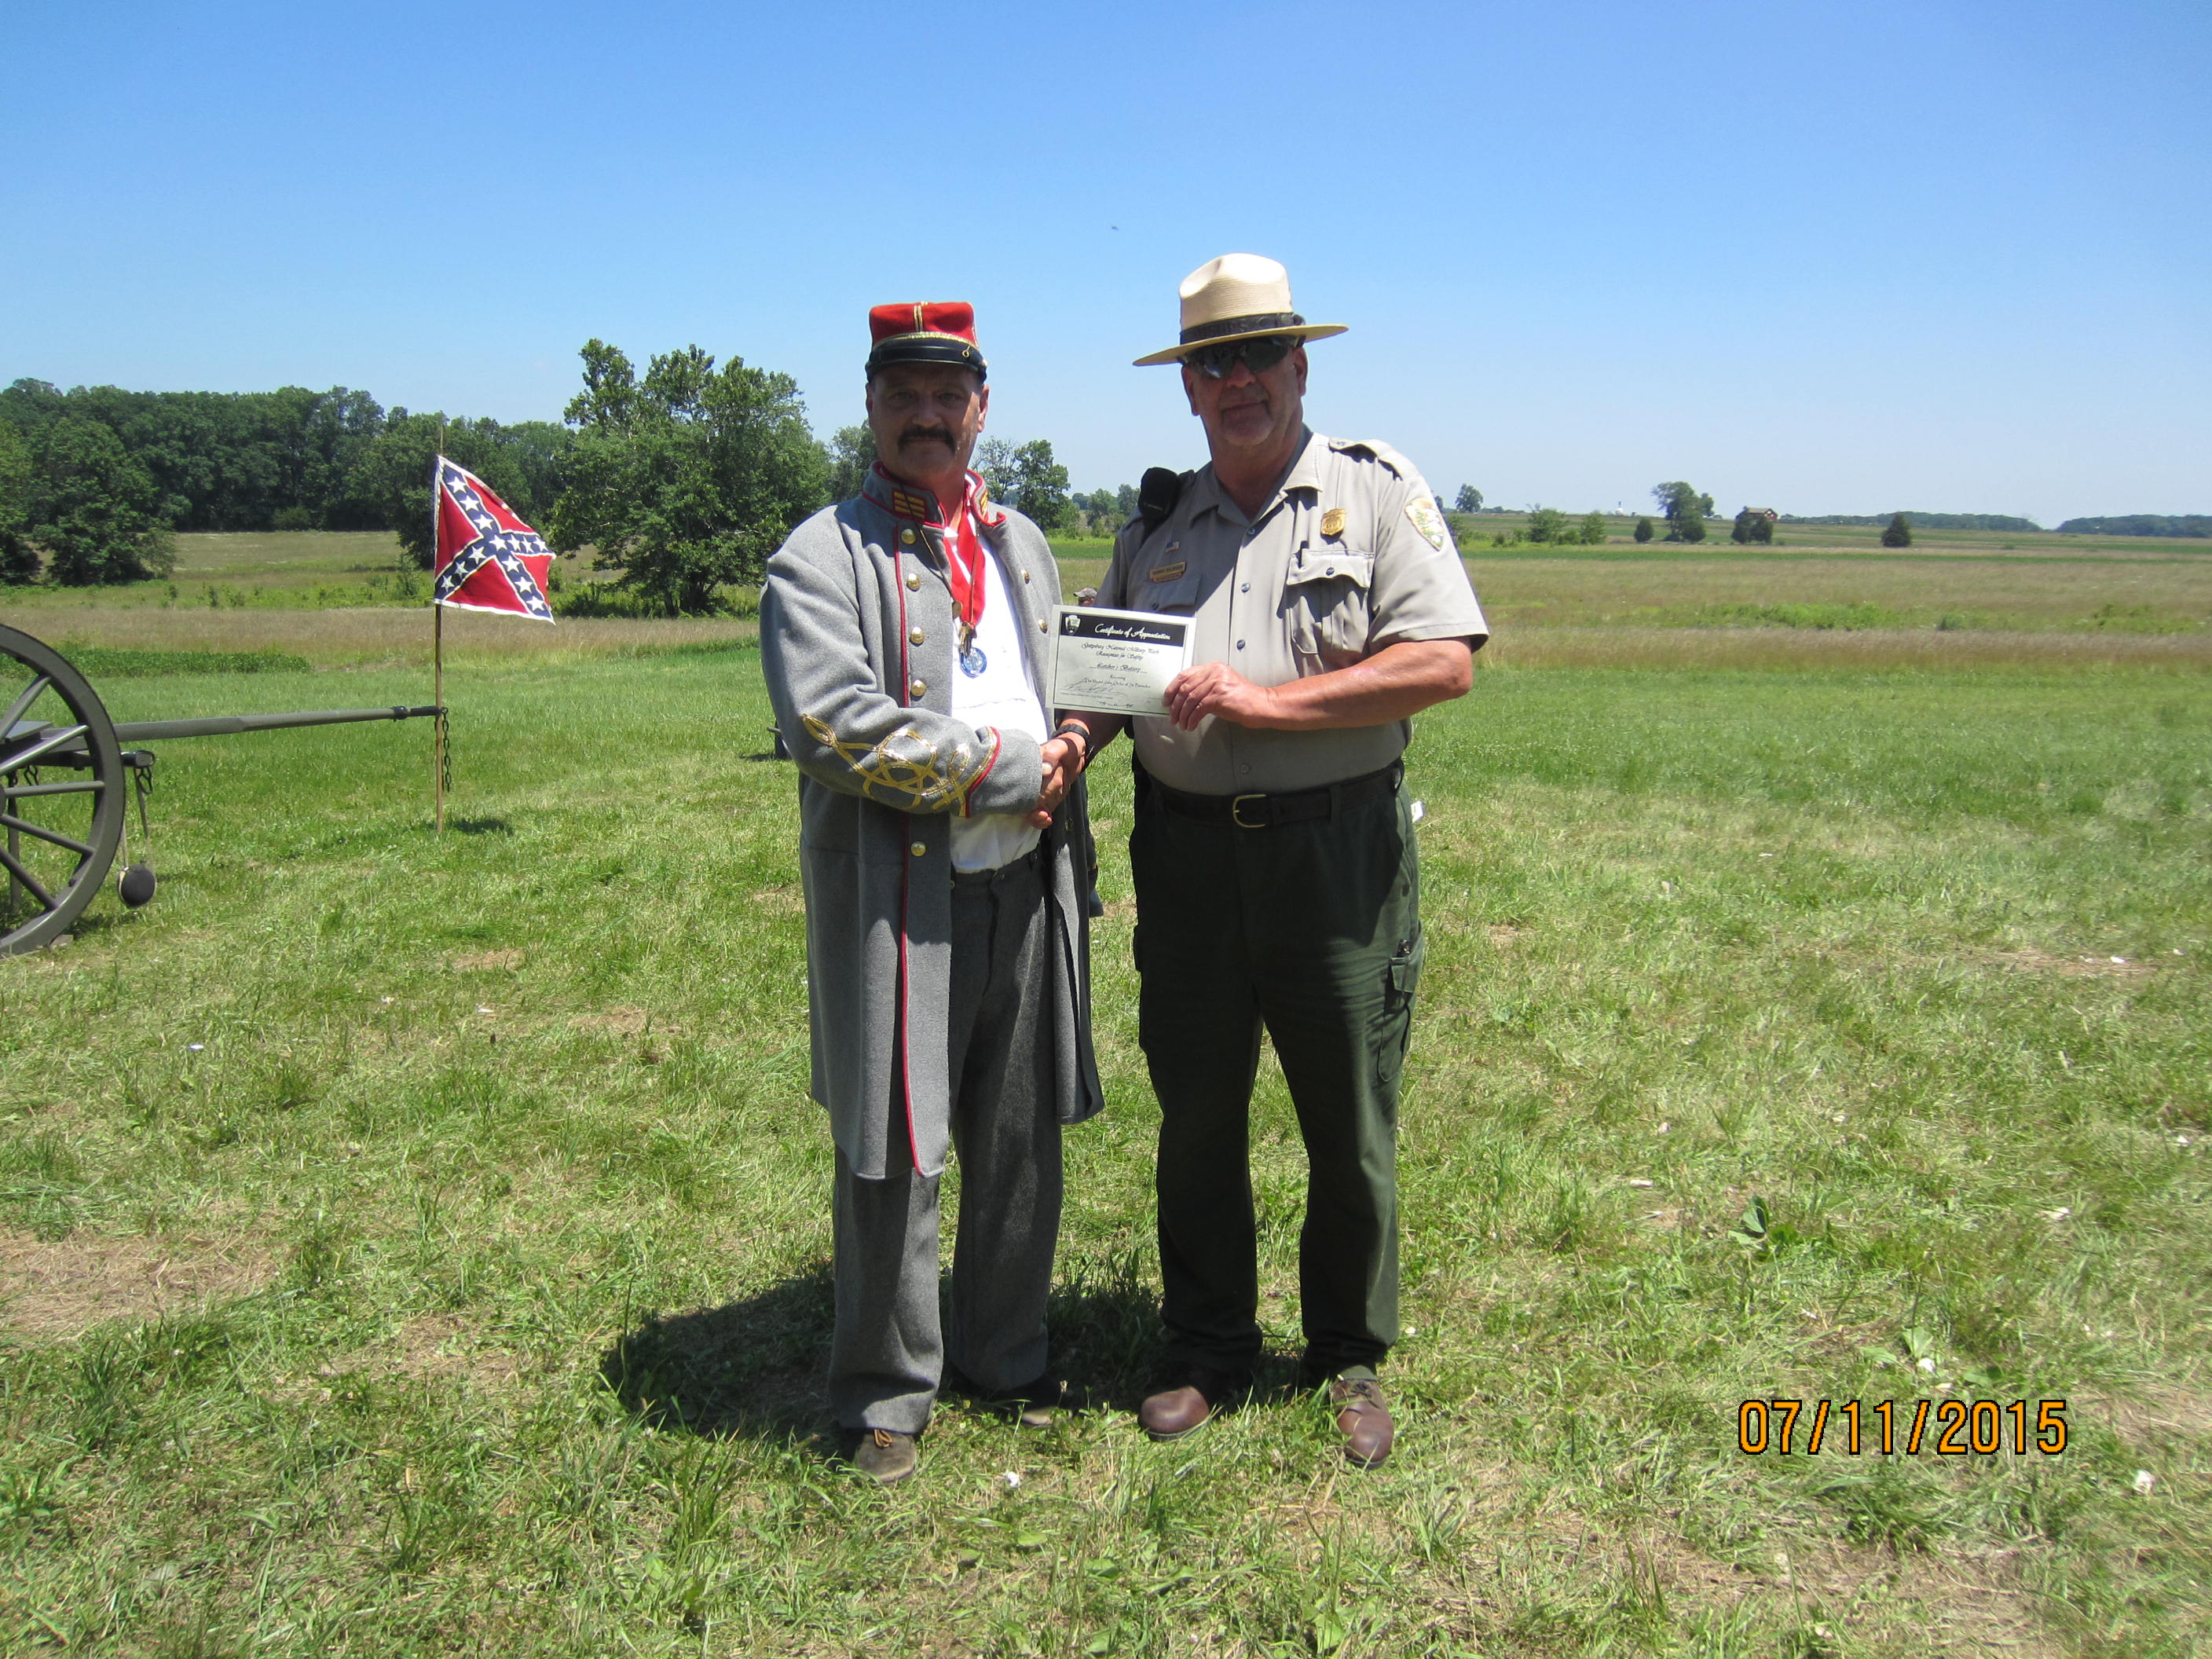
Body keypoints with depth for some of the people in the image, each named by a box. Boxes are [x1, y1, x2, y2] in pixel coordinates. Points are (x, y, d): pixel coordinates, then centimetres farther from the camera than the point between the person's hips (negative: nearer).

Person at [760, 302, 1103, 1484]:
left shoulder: (1022, 544, 17)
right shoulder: (821, 557, -5)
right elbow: (834, 726, -18)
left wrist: (1069, 749, 2)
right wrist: (1005, 770, -13)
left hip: (1025, 887, 6)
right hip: (897, 899, -5)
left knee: (1023, 1143, 14)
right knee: (891, 1156, 3)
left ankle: (1005, 1357, 33)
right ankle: (888, 1394, 22)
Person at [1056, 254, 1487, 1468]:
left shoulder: (1376, 491, -1)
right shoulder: (1155, 526, 12)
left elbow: (1445, 662, -12)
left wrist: (1266, 699, -17)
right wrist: (1070, 740, -7)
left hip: (1337, 852, -3)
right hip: (1187, 855, 4)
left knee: (1349, 1129, 8)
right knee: (1195, 1118, 12)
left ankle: (1350, 1358, 29)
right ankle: (1208, 1351, 31)